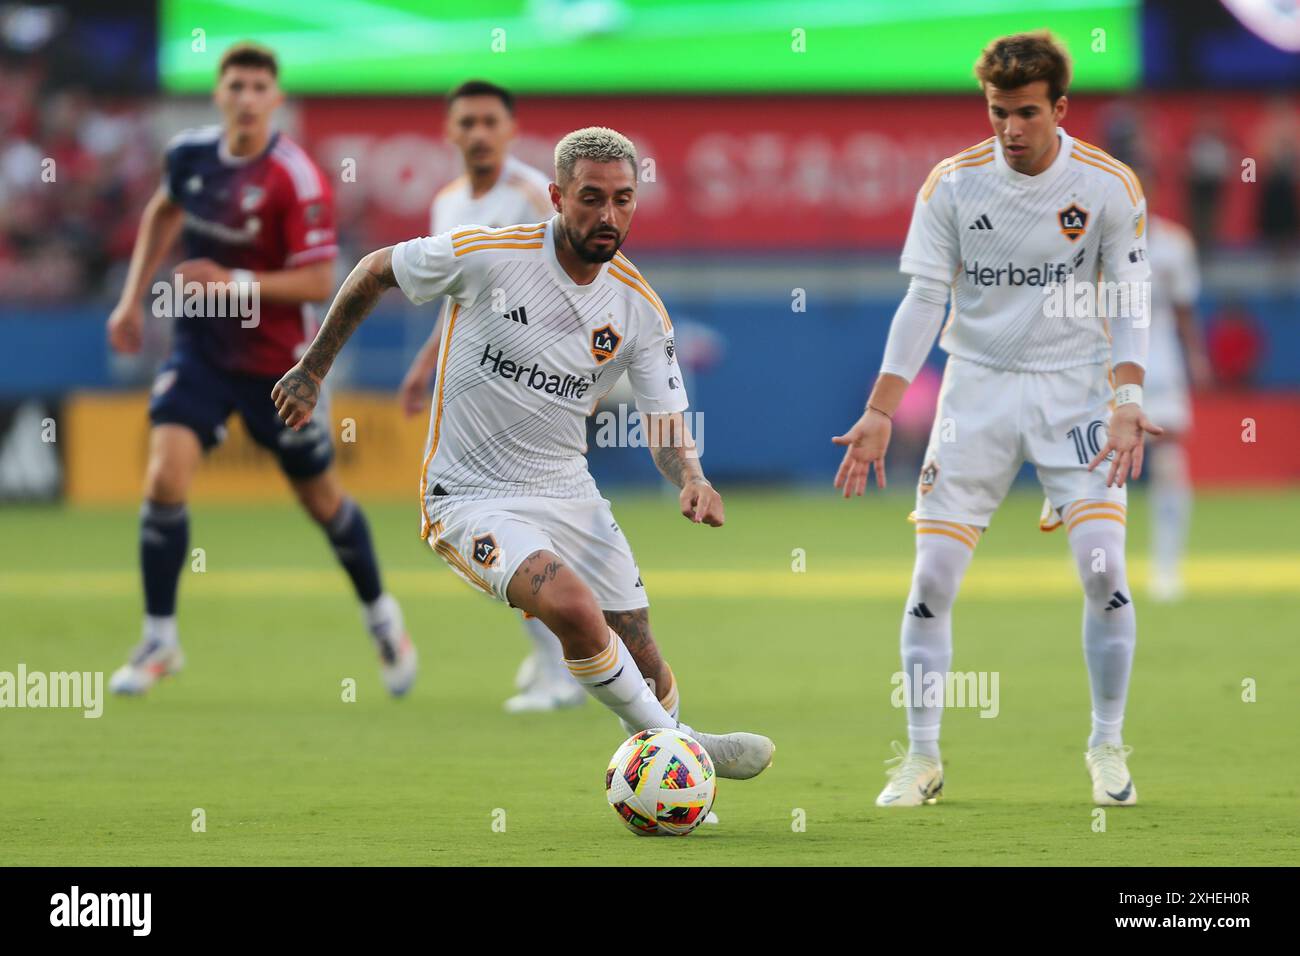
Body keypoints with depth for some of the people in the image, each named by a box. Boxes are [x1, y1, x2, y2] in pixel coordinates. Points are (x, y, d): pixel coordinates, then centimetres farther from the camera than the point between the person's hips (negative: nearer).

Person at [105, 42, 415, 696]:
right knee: (165, 477, -15)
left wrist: (237, 283, -29)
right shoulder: (190, 153, -4)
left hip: (275, 361, -3)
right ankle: (159, 641, -2)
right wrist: (133, 295, 14)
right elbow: (163, 212, 19)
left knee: (320, 498, 11)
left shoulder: (297, 182, -20)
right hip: (199, 349, 3)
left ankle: (380, 615, 37)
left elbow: (319, 281, -20)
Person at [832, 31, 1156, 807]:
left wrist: (1128, 404, -18)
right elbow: (924, 300, -3)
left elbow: (1130, 304, -5)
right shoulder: (953, 183, -6)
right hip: (977, 387, 1)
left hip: (1073, 388, -1)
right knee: (933, 576, -6)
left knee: (1104, 568, -14)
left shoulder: (1109, 186, -8)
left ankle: (1108, 746, 5)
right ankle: (923, 758, 6)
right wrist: (880, 412, -9)